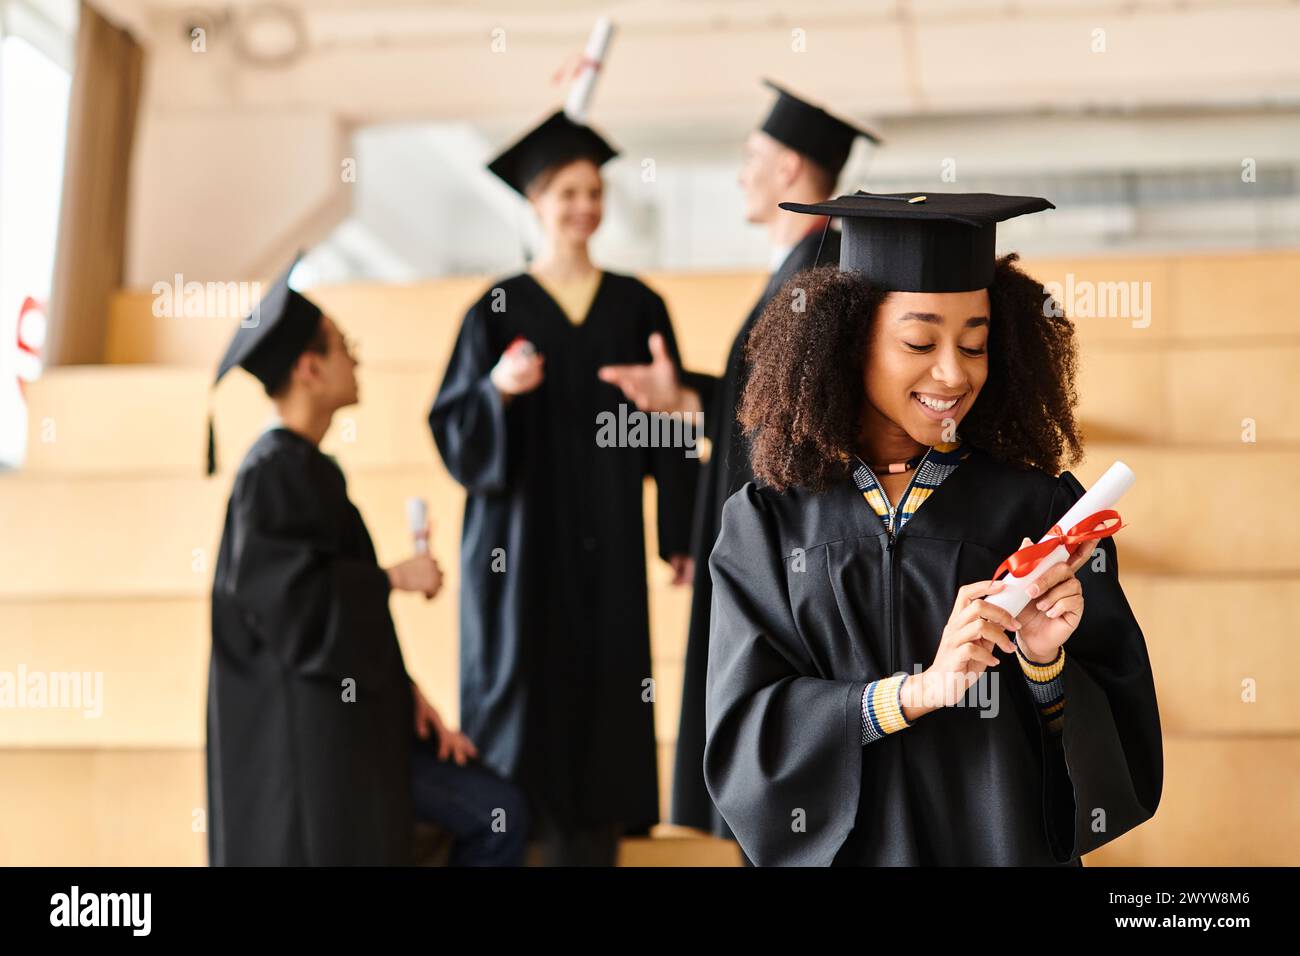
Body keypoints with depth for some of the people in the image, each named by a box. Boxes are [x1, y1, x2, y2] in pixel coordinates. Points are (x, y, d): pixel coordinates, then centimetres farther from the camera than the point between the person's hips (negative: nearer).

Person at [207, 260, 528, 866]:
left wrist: (408, 693, 8)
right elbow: (287, 594, -25)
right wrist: (395, 578, -11)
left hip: (350, 717, 10)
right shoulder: (270, 472, -14)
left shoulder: (314, 471, 15)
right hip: (293, 731, -10)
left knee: (498, 817, 6)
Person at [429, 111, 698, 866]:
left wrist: (682, 533, 4)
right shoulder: (500, 311, 0)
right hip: (524, 540, -2)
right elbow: (454, 430, -4)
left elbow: (670, 425, 8)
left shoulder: (637, 306, 7)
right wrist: (497, 389, -24)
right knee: (524, 698, -2)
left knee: (603, 698, 3)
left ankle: (594, 845, 10)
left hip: (606, 544, 2)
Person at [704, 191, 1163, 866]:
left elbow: (1120, 736, -6)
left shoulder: (1045, 509, -8)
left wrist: (1045, 664, -25)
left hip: (1008, 841, 0)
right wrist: (919, 688, -25)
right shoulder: (768, 522, -7)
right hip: (842, 846, 0)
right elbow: (742, 734, -14)